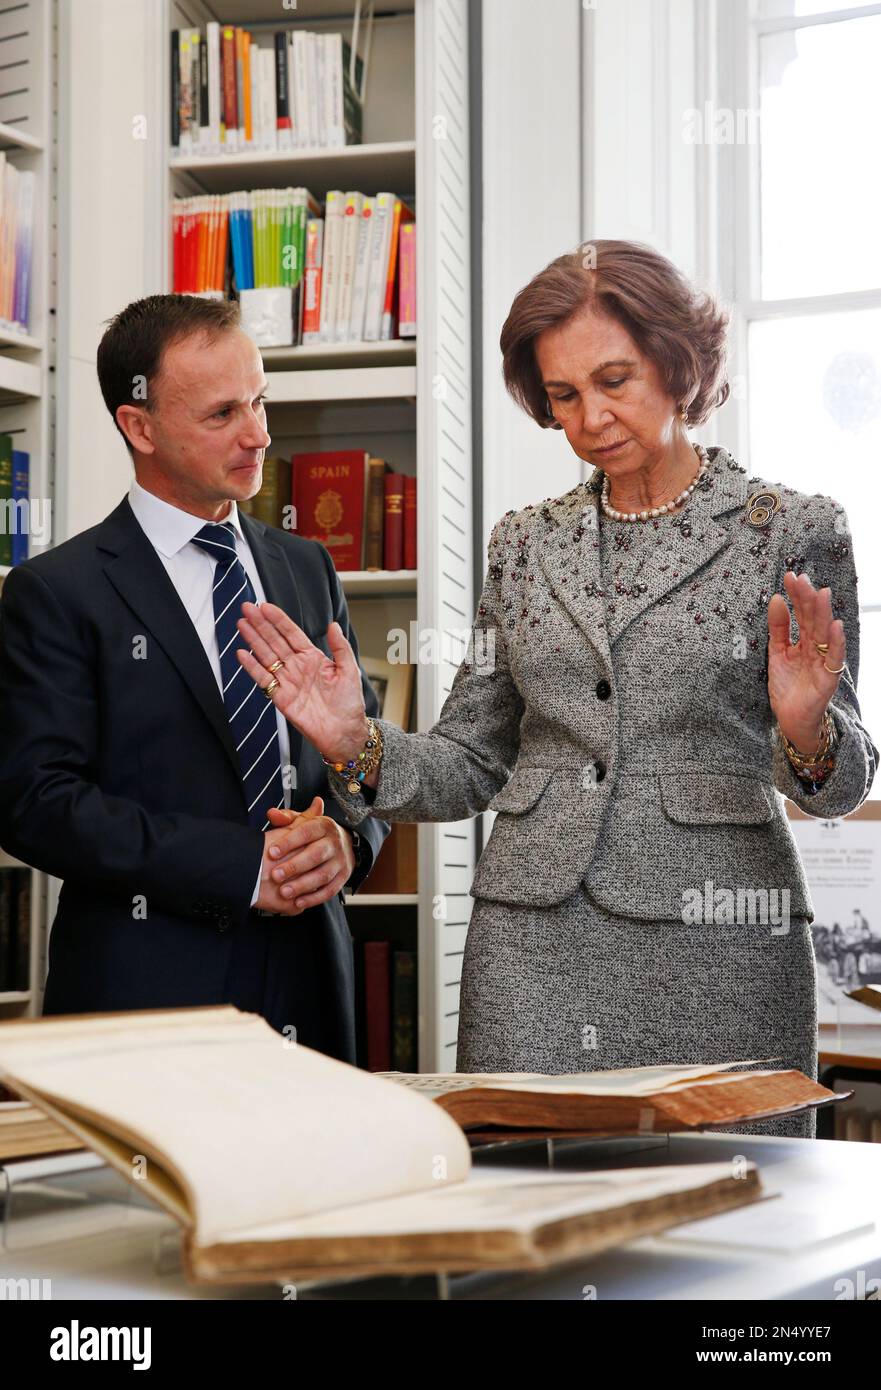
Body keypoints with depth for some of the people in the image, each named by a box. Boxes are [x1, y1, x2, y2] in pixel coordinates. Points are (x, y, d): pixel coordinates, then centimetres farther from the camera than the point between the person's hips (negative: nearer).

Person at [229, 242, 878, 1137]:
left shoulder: (791, 532, 1)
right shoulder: (525, 544, 12)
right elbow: (472, 762, 13)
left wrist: (807, 734, -23)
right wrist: (359, 747, -5)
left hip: (713, 958, -2)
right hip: (531, 953, 3)